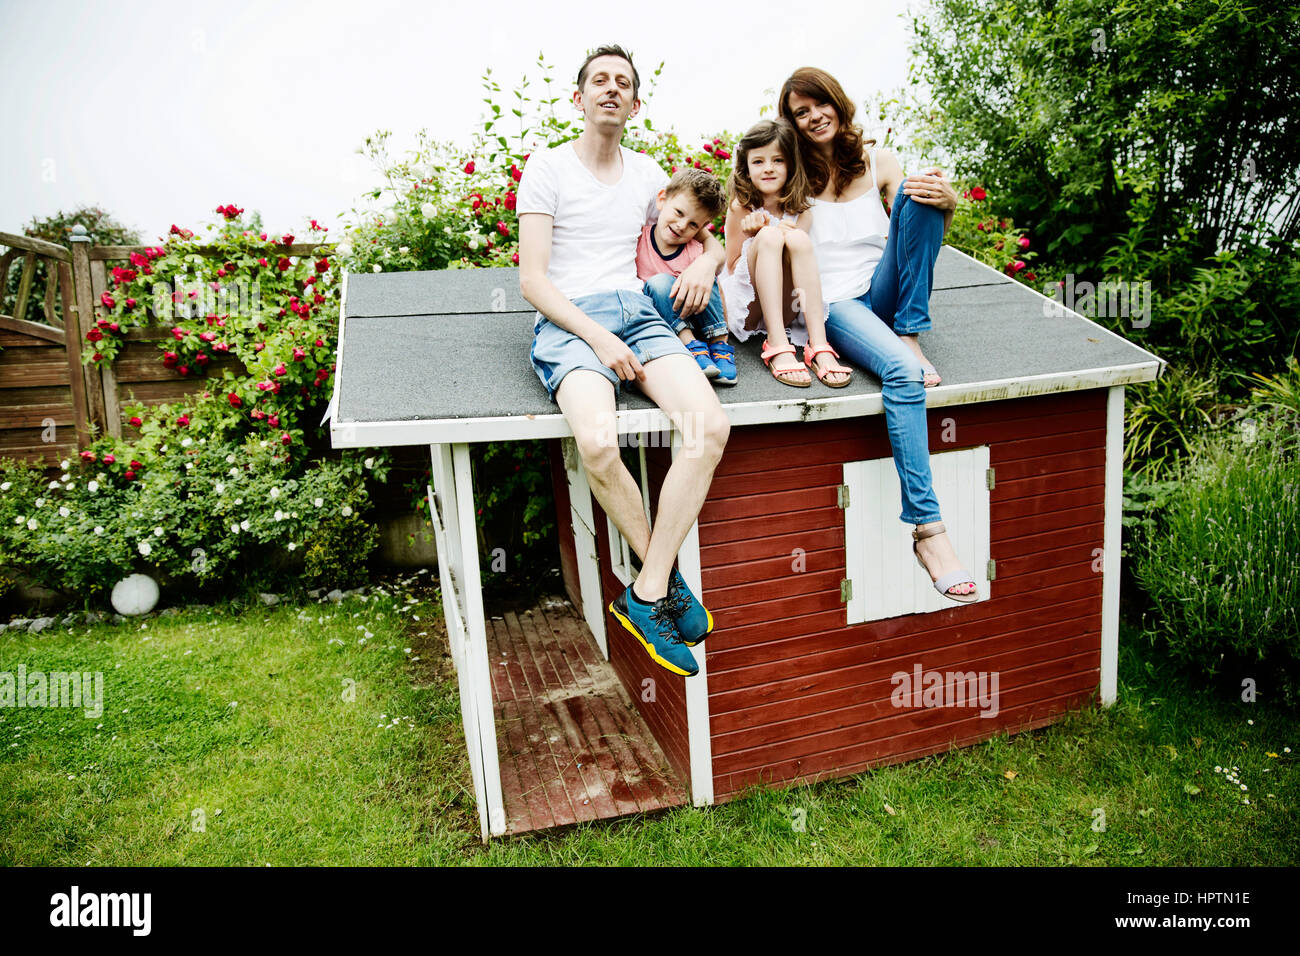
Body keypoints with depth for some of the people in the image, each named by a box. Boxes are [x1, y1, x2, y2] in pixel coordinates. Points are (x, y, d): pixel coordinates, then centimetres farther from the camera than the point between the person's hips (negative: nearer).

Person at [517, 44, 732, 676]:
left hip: (637, 312, 4)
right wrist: (598, 339, -15)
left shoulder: (647, 173, 21)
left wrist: (705, 265, 4)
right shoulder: (547, 168, 8)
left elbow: (712, 240, 30)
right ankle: (667, 580, -10)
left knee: (711, 428, -26)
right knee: (597, 443, -35)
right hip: (567, 319, -4)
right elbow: (532, 281, -2)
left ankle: (646, 595, -19)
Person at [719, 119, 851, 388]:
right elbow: (732, 267, 1)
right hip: (744, 307, -2)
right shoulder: (741, 208, -1)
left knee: (798, 238, -24)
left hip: (785, 309, 2)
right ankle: (777, 346, -36)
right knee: (769, 236, -26)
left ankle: (818, 346, -33)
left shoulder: (801, 212, 5)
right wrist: (760, 235, -13)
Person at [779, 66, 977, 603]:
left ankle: (911, 334, -19)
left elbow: (925, 234, 10)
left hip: (884, 294, 3)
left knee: (918, 193, -20)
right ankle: (927, 529, -35)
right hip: (835, 307, -3)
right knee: (902, 371, -35)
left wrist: (947, 204, -13)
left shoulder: (877, 163, 12)